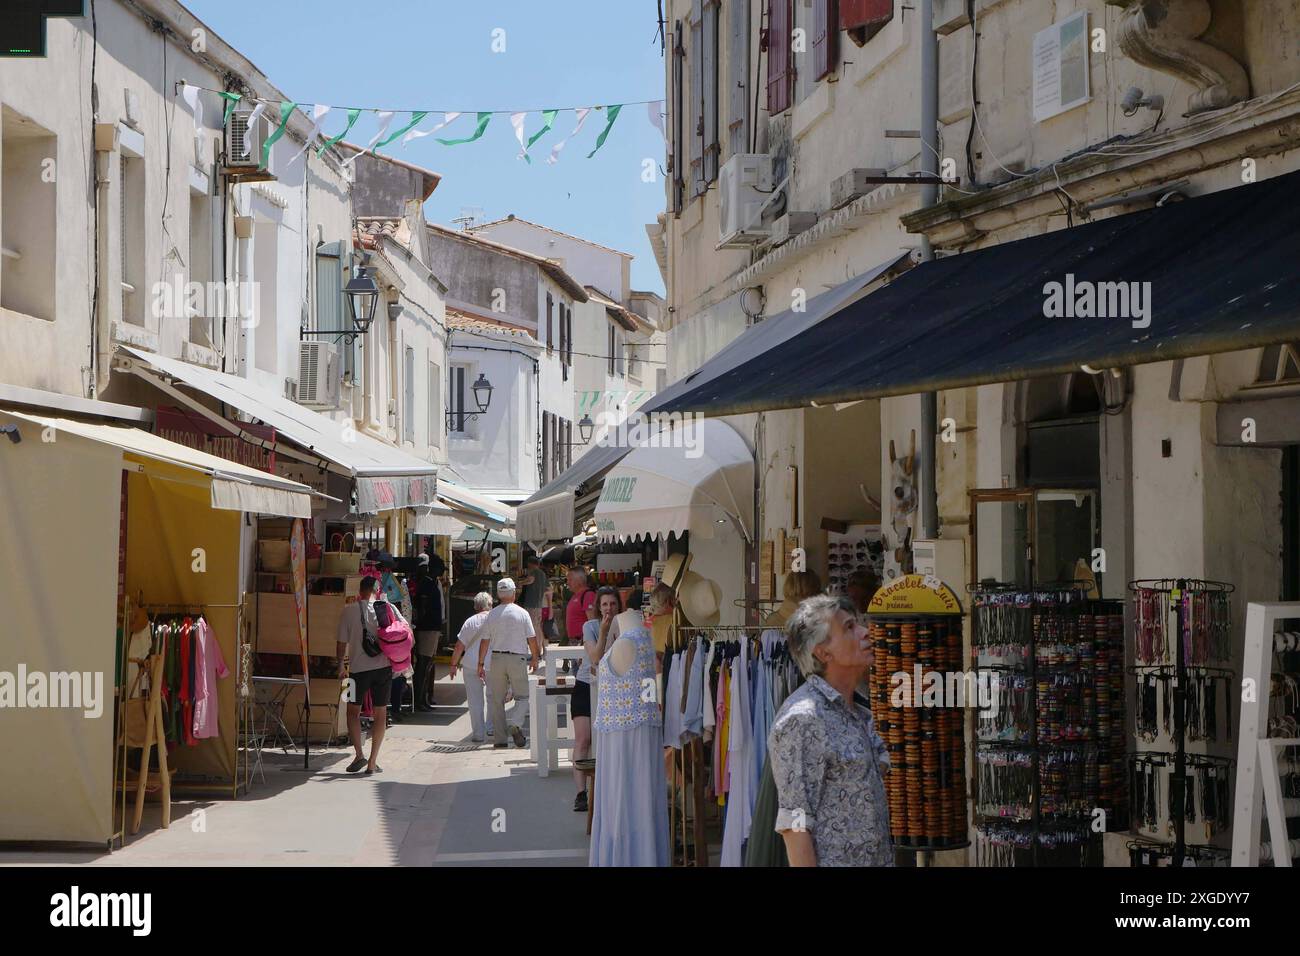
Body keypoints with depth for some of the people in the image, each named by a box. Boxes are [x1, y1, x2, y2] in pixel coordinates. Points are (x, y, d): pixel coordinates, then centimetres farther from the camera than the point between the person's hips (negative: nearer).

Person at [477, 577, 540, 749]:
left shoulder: (491, 615, 2)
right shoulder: (522, 613, -2)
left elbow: (485, 641, 3)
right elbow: (531, 638, 0)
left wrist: (481, 664, 10)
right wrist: (535, 659, 13)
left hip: (496, 658, 2)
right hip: (517, 658, -2)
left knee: (497, 700, 8)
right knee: (523, 696, 5)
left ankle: (500, 738, 7)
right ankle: (513, 724, -21)